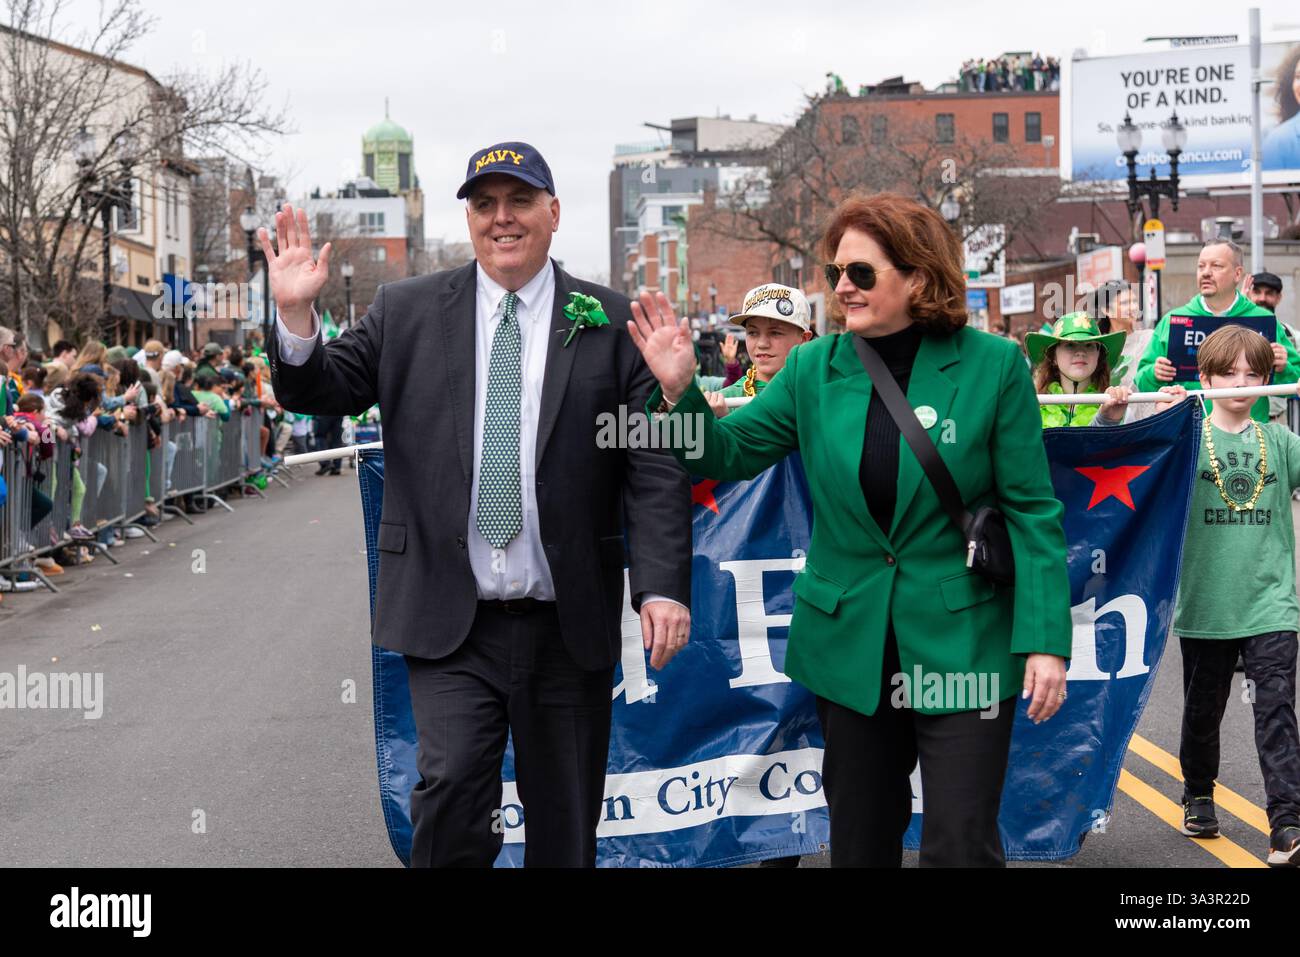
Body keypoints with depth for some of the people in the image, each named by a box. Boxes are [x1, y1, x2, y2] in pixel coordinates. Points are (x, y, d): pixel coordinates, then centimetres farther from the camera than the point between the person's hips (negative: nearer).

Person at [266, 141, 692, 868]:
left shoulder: (612, 324, 1)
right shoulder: (406, 312, 6)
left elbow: (657, 468, -3)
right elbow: (324, 393, 5)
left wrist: (663, 586, -14)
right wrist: (297, 314, -14)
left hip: (570, 626, 0)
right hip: (452, 623, 0)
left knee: (566, 829, 10)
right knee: (450, 789, -13)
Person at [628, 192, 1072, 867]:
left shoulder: (992, 366, -8)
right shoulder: (814, 368, 1)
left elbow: (1031, 512, -7)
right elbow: (727, 455, 4)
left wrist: (1045, 640, -12)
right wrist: (679, 391, -15)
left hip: (961, 642, -4)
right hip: (850, 648, 4)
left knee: (961, 845, -3)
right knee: (860, 842, 16)